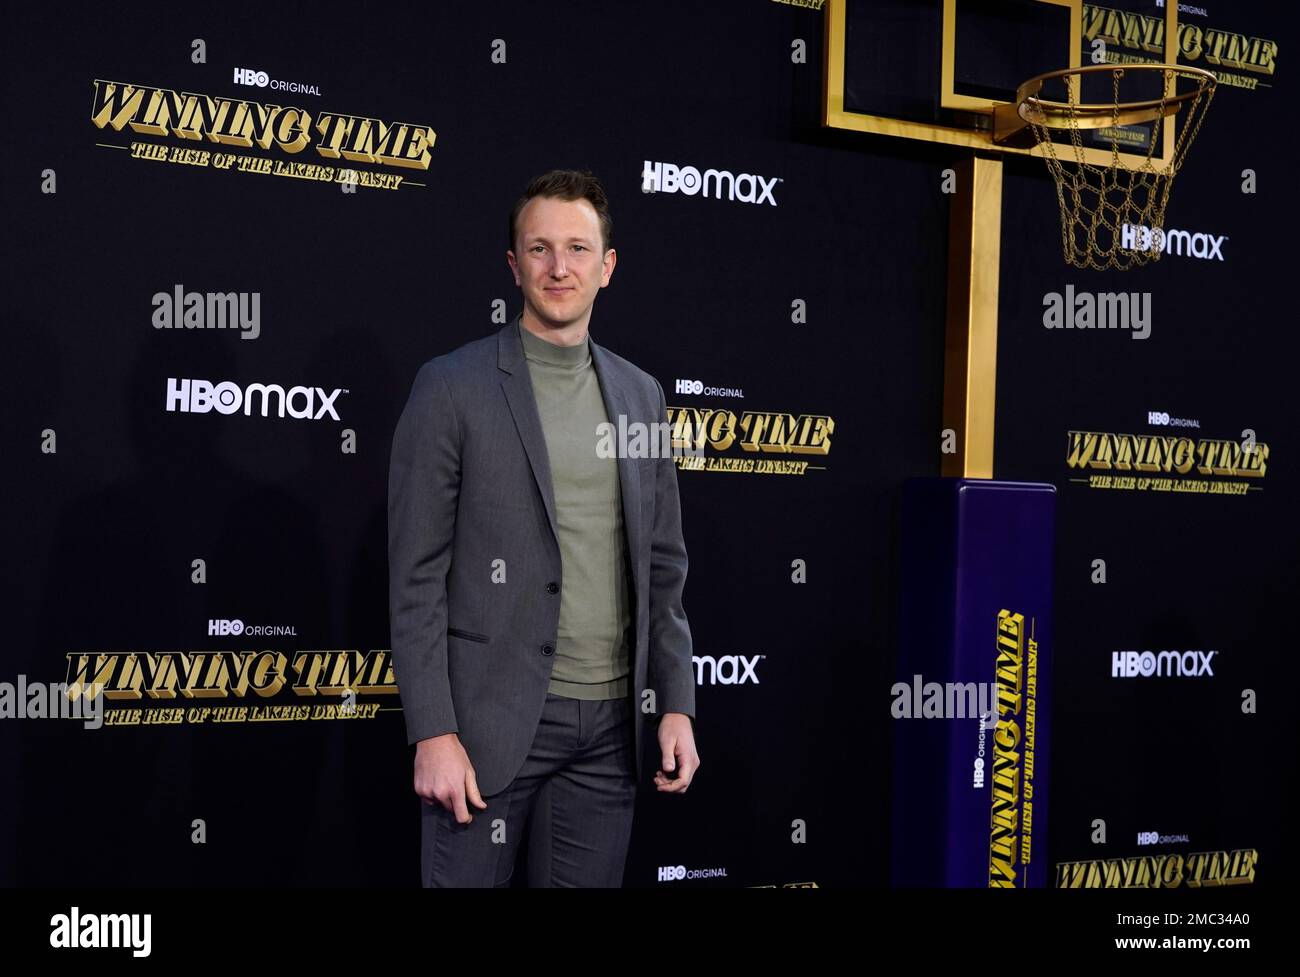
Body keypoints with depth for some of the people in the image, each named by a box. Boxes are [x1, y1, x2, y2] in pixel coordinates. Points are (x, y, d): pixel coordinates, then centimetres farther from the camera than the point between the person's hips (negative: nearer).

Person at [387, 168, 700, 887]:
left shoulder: (640, 395, 11)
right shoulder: (452, 387, -4)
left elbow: (661, 567, 13)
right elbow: (416, 577, -7)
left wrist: (676, 703, 6)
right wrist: (433, 733, -12)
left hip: (613, 721, 4)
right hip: (493, 719, -4)